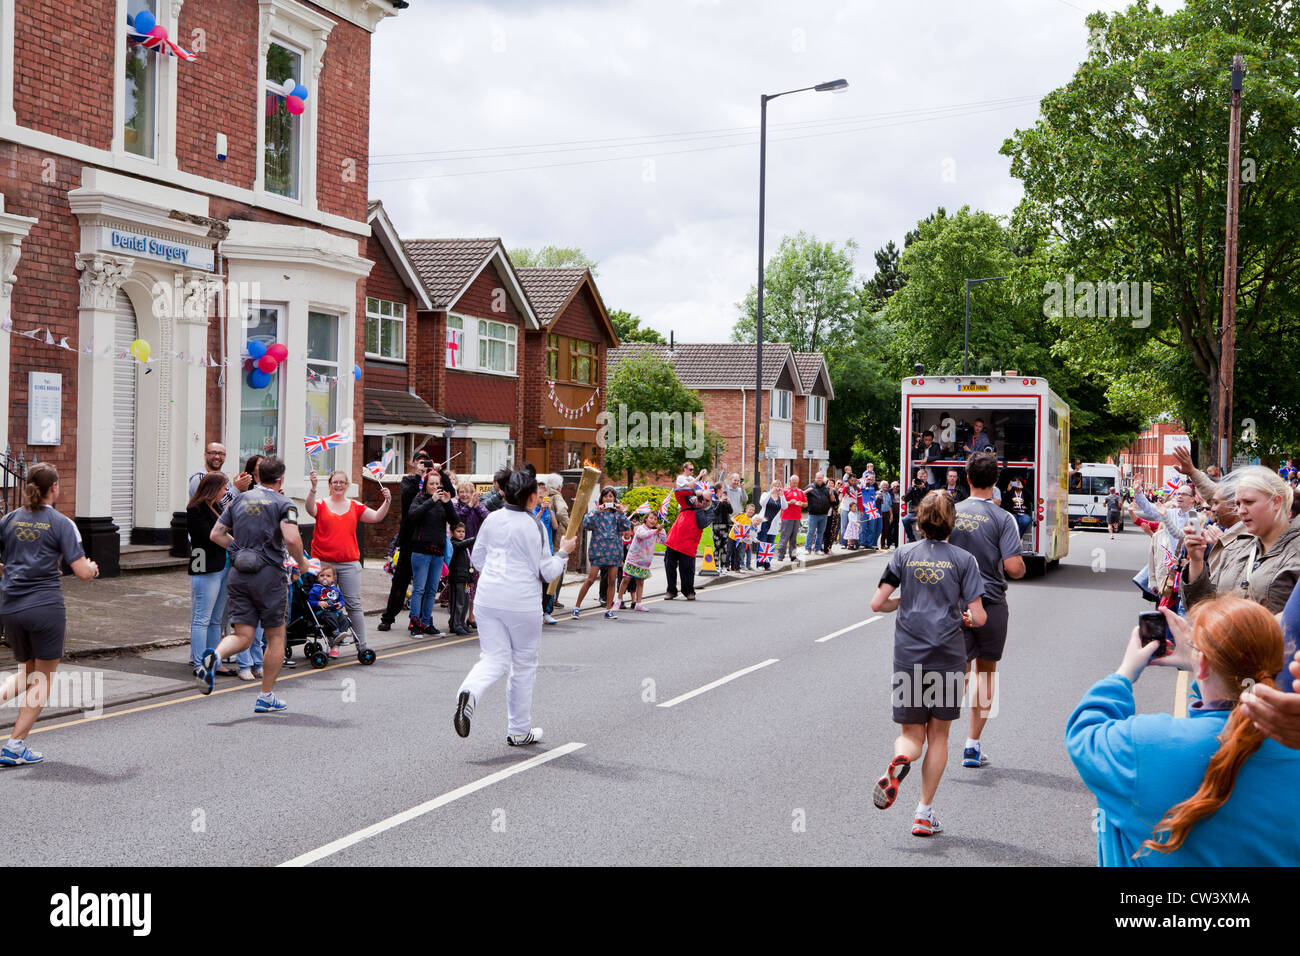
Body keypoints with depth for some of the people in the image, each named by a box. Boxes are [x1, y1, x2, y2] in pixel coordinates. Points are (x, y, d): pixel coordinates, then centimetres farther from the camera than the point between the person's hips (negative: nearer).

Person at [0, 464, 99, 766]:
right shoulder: (61, 523, -5)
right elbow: (82, 572, -10)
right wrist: (93, 567, 12)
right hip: (46, 608, -5)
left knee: (28, 672, 24)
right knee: (42, 680, 8)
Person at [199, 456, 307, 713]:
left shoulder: (239, 500, 12)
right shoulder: (283, 504, -5)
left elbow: (216, 534, 11)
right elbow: (291, 539, -19)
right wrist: (301, 562, -1)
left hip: (238, 574, 4)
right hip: (269, 575, -4)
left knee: (243, 636, 5)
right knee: (276, 637, 10)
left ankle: (215, 656, -28)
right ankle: (266, 698, 11)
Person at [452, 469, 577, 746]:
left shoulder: (492, 519, 5)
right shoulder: (534, 526, -10)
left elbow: (477, 559, 15)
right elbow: (546, 572, -7)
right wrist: (564, 552, 9)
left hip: (487, 599, 4)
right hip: (522, 602, -4)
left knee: (494, 659, 8)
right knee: (523, 664, 12)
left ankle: (468, 692, -26)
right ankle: (519, 731, 20)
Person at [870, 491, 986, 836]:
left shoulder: (904, 555, 2)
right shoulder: (963, 559, -2)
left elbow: (877, 604, 0)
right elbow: (979, 617, -6)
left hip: (908, 655, 1)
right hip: (947, 656, -1)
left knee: (912, 734, 12)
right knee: (938, 735, 13)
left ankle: (900, 760, -24)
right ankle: (924, 813, 11)